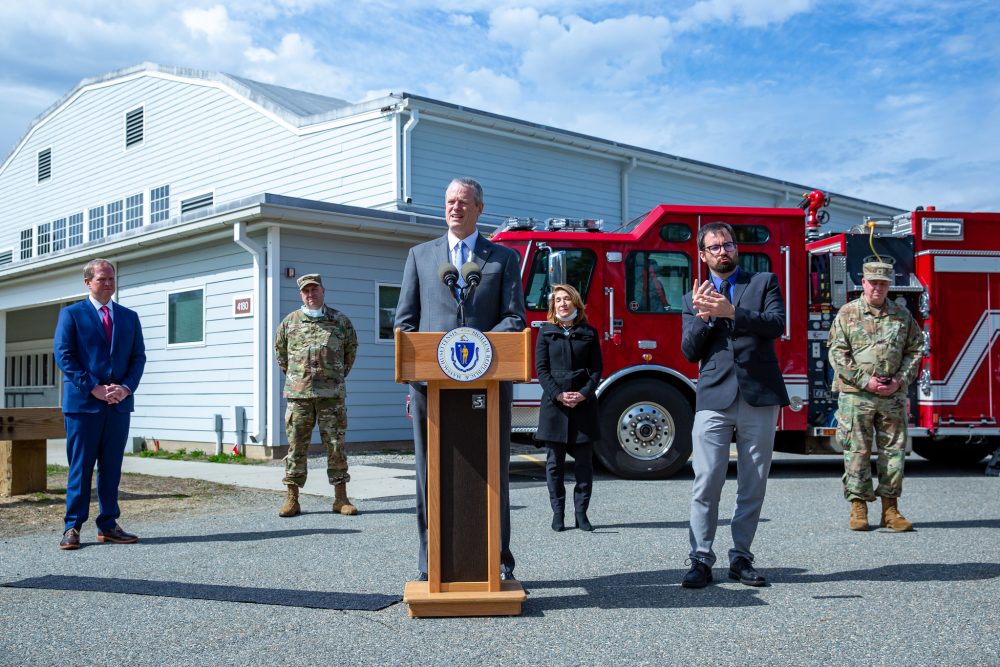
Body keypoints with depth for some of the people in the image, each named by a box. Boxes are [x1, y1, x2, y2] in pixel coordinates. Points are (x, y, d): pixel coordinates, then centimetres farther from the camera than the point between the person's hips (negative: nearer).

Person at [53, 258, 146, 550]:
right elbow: (64, 356, -5)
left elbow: (138, 356, 10)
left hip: (120, 403, 4)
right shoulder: (71, 314, 3)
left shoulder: (129, 316, 14)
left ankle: (108, 526, 13)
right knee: (80, 466, -1)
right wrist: (94, 388, -14)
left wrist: (126, 387, -7)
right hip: (83, 402, -4)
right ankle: (72, 527, 5)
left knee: (112, 466, 7)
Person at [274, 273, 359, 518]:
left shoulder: (340, 321, 6)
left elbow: (350, 351, 18)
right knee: (296, 445, 2)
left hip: (332, 394, 0)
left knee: (335, 444, 1)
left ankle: (341, 498, 6)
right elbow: (280, 352, 20)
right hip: (298, 394, 1)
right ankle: (292, 497, 8)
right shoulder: (289, 322, 8)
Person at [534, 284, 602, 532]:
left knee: (584, 462, 3)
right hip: (553, 403, -1)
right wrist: (558, 395, -12)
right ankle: (557, 512, 9)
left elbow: (596, 369, 5)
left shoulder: (589, 333, 8)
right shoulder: (546, 332, 6)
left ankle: (581, 512, 10)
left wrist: (584, 394, -11)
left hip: (584, 403, 1)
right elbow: (541, 369, 1)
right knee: (555, 462, 2)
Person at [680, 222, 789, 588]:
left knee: (753, 485, 5)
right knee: (706, 482, -6)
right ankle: (701, 559, 1)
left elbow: (776, 324, -7)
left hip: (760, 397, 0)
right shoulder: (694, 298, 15)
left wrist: (732, 312, -20)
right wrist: (703, 317, -11)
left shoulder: (764, 282, 10)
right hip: (714, 400, 0)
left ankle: (741, 558, 16)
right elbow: (689, 352, 6)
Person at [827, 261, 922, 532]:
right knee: (857, 451, -1)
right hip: (856, 395, -3)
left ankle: (890, 509, 13)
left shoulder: (902, 315, 11)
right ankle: (858, 508, 7)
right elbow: (837, 352, -4)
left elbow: (915, 350, 11)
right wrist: (865, 380, -12)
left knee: (893, 450, 4)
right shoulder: (847, 313, 2)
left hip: (893, 396, 3)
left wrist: (899, 380, -4)